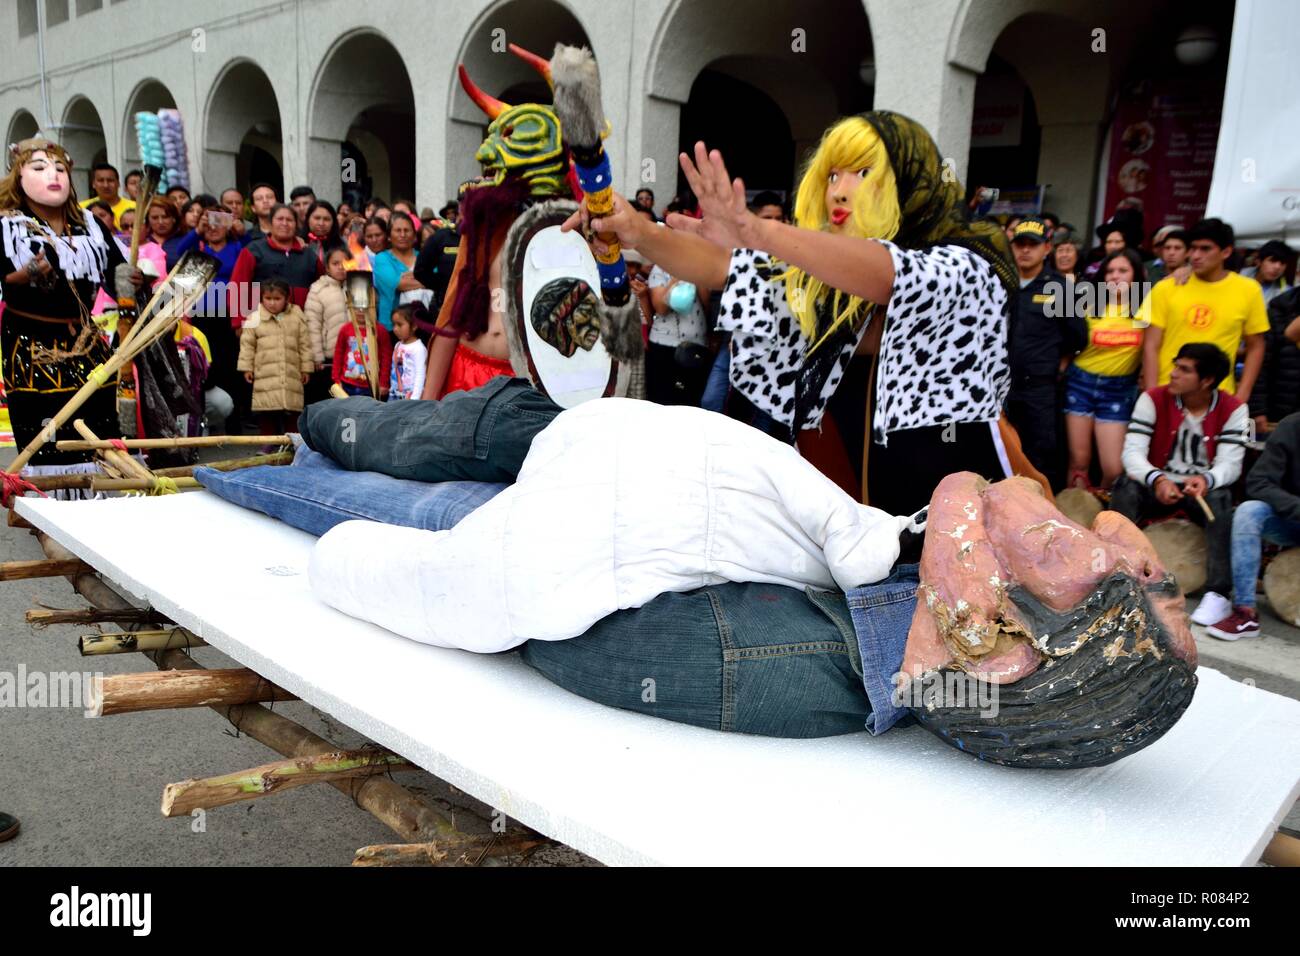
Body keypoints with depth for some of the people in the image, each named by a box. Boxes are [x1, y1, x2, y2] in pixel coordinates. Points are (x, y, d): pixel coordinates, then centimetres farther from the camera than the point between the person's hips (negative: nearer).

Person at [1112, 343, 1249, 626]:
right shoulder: (1153, 399, -8)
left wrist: (1206, 479, -40)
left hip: (1204, 489, 0)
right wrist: (1156, 479, -38)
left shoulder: (1233, 410, -7)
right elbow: (1132, 452, -17)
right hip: (1156, 486, 1)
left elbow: (1230, 464, -16)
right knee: (1127, 485, -30)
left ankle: (1218, 593, -32)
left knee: (1221, 498, -34)